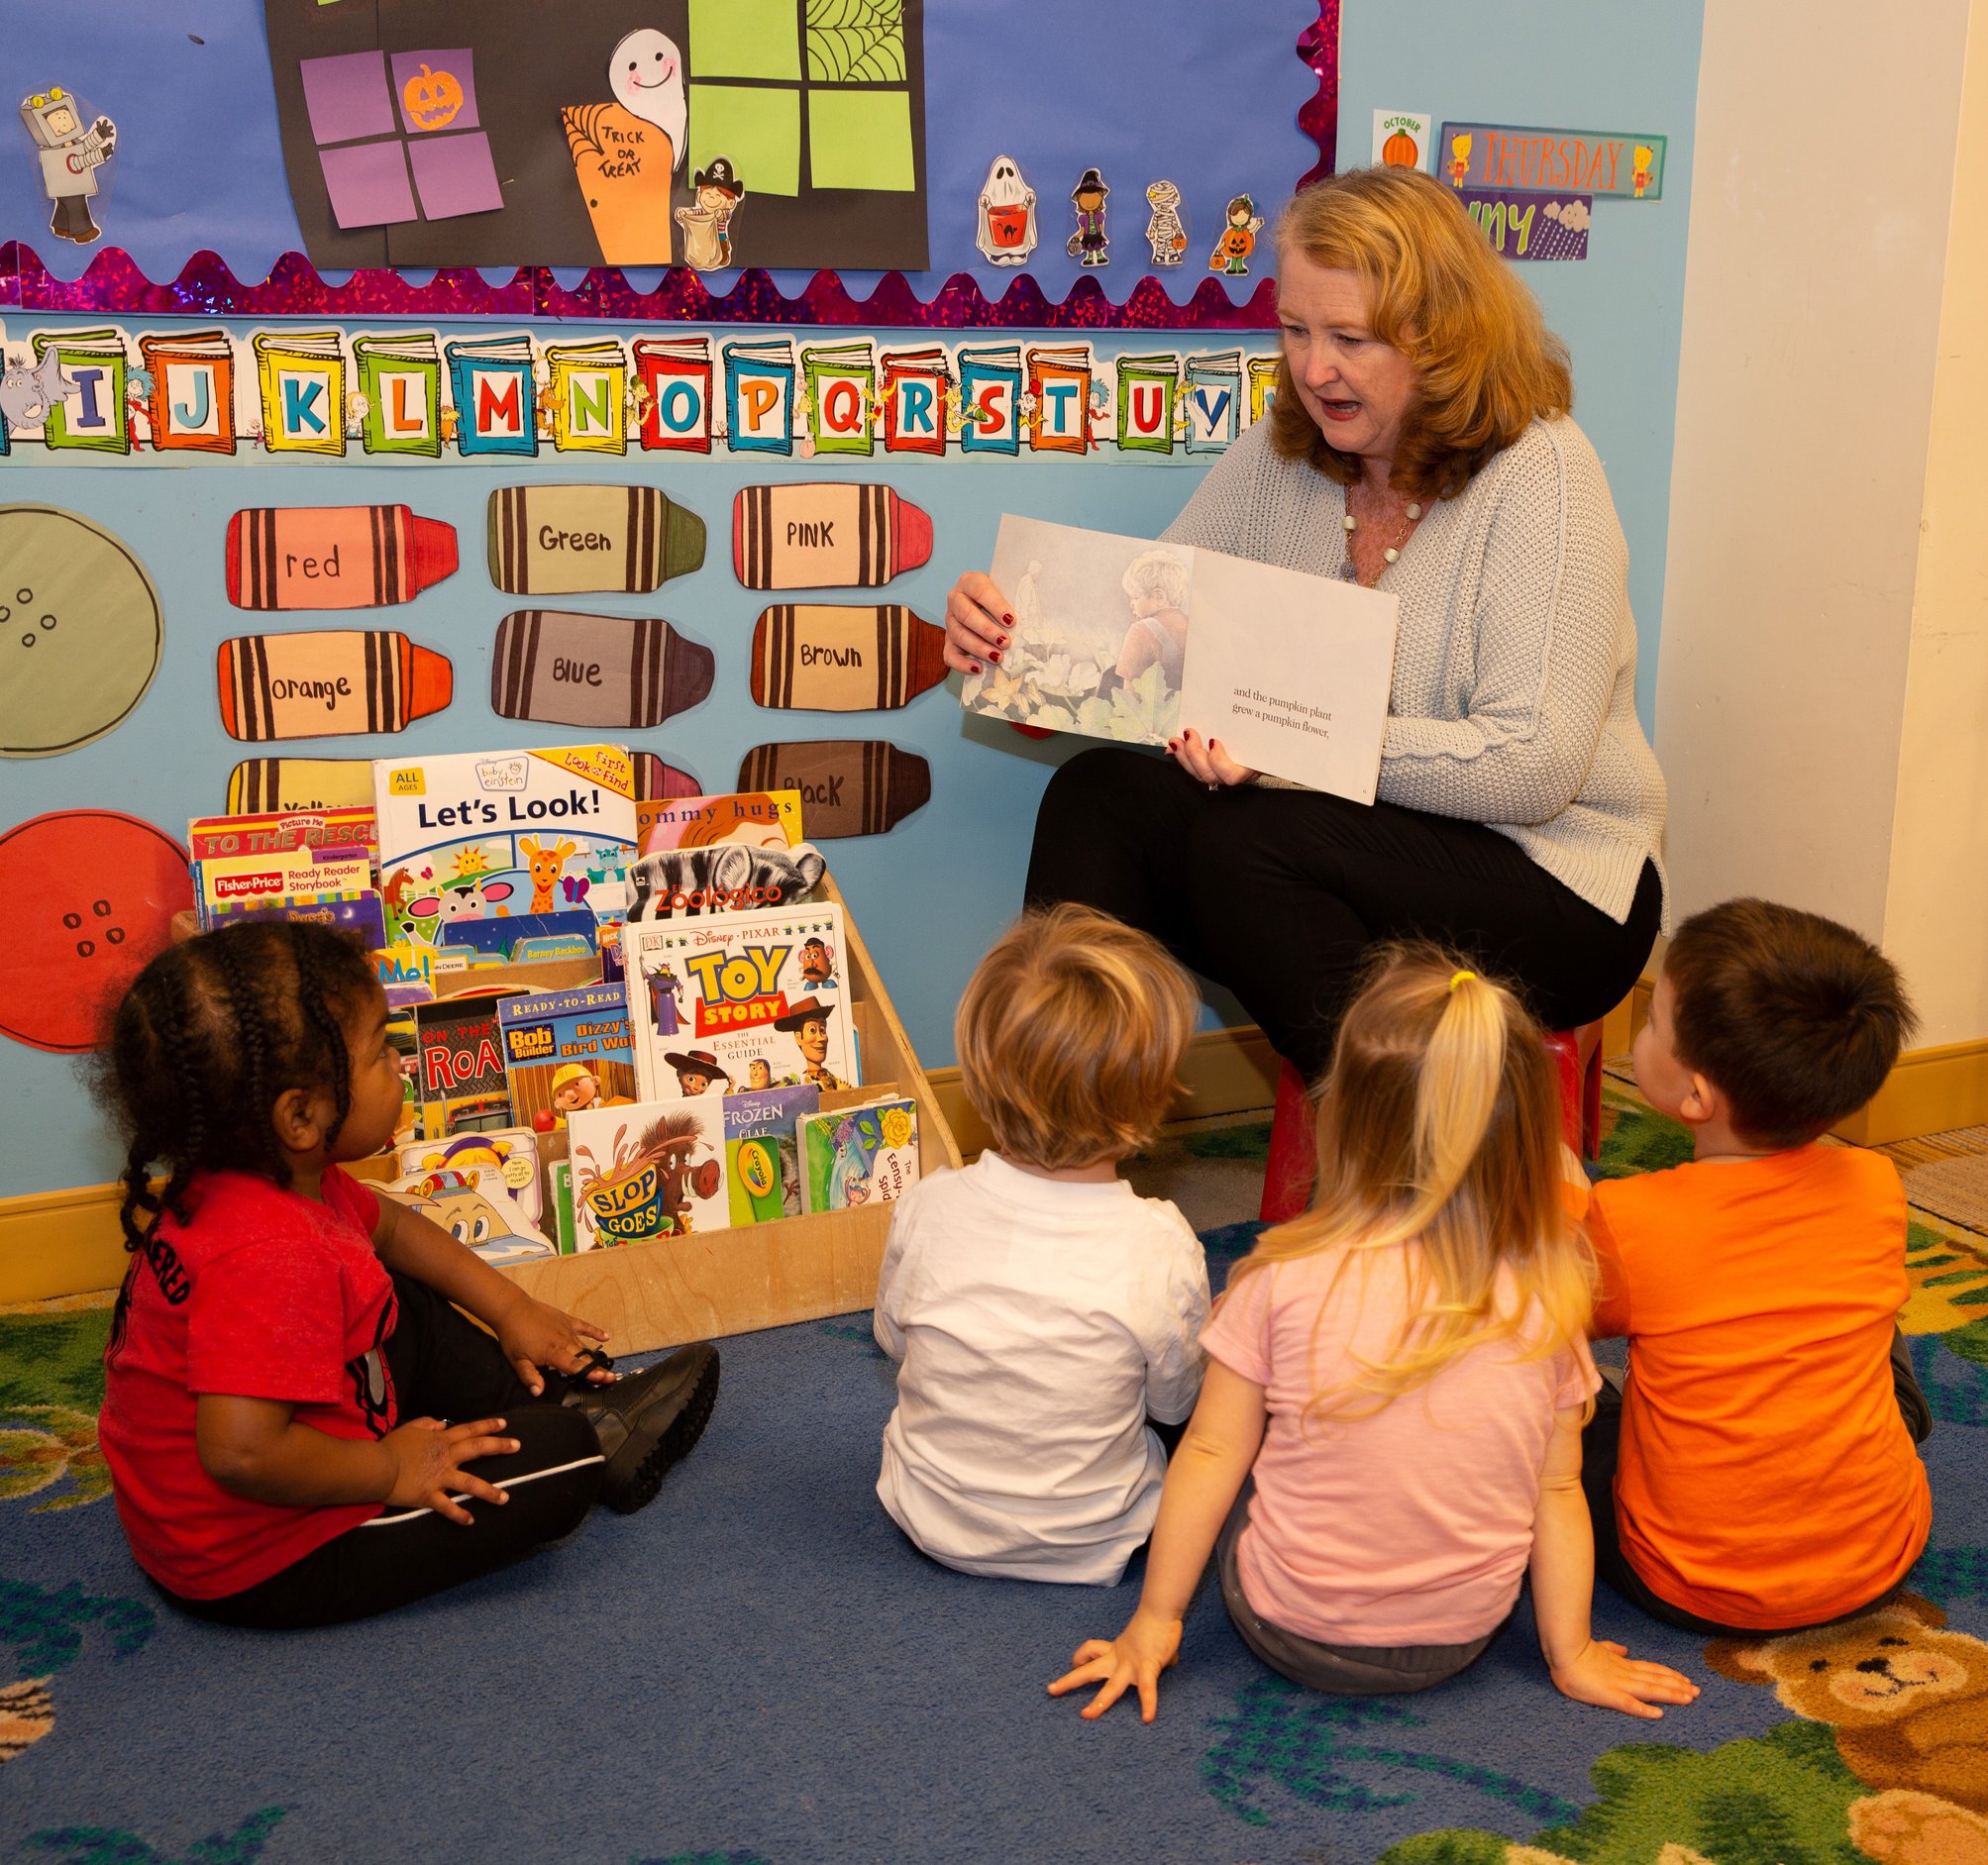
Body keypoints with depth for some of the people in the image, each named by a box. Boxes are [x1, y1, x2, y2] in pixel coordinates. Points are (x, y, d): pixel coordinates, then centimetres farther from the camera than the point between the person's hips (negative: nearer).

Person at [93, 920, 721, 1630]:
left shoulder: (278, 1175, -3)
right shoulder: (273, 1257, -35)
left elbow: (389, 1225, 17)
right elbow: (243, 1453, -40)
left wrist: (510, 1310, 18)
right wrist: (390, 1470, -24)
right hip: (259, 1563, -10)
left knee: (411, 1312, 23)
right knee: (562, 1463, -9)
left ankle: (572, 1403, 28)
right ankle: (598, 1438, 22)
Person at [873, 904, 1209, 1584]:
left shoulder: (926, 1209, -22)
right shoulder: (1161, 1249, -28)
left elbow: (892, 1338, -1)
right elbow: (1174, 1401, -9)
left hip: (932, 1519, 3)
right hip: (1088, 1544, -3)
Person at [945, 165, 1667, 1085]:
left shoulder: (1539, 476, -14)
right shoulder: (1280, 455, 5)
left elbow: (1535, 765, -22)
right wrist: (1008, 630, -18)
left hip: (1546, 884, -5)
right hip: (1349, 849, 6)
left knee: (1238, 841, -30)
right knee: (1096, 793, -17)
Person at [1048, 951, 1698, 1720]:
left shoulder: (1285, 1276, -18)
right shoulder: (1546, 1298, -12)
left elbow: (1212, 1454, -10)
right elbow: (1558, 1493, -4)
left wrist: (1156, 1619, 1)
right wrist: (1570, 1654, 10)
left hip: (1291, 1632, -2)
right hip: (1459, 1642, 3)